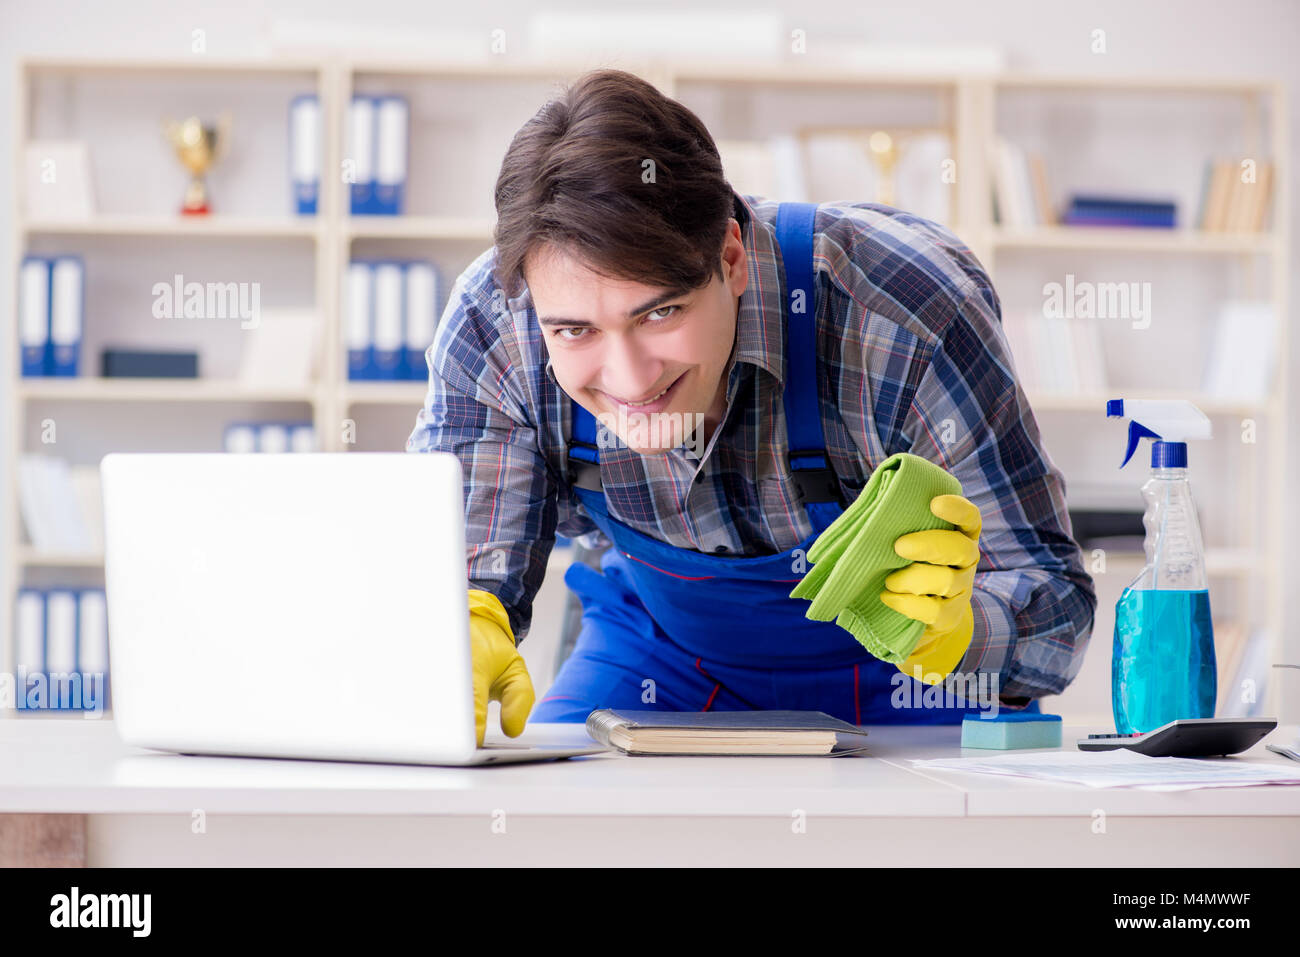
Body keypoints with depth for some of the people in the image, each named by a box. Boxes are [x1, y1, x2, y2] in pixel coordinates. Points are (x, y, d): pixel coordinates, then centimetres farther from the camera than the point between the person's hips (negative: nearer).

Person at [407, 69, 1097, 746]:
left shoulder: (910, 314, -34)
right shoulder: (490, 328, -25)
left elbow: (1058, 613, -26)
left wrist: (950, 630, -50)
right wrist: (464, 632, -43)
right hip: (664, 654, 2)